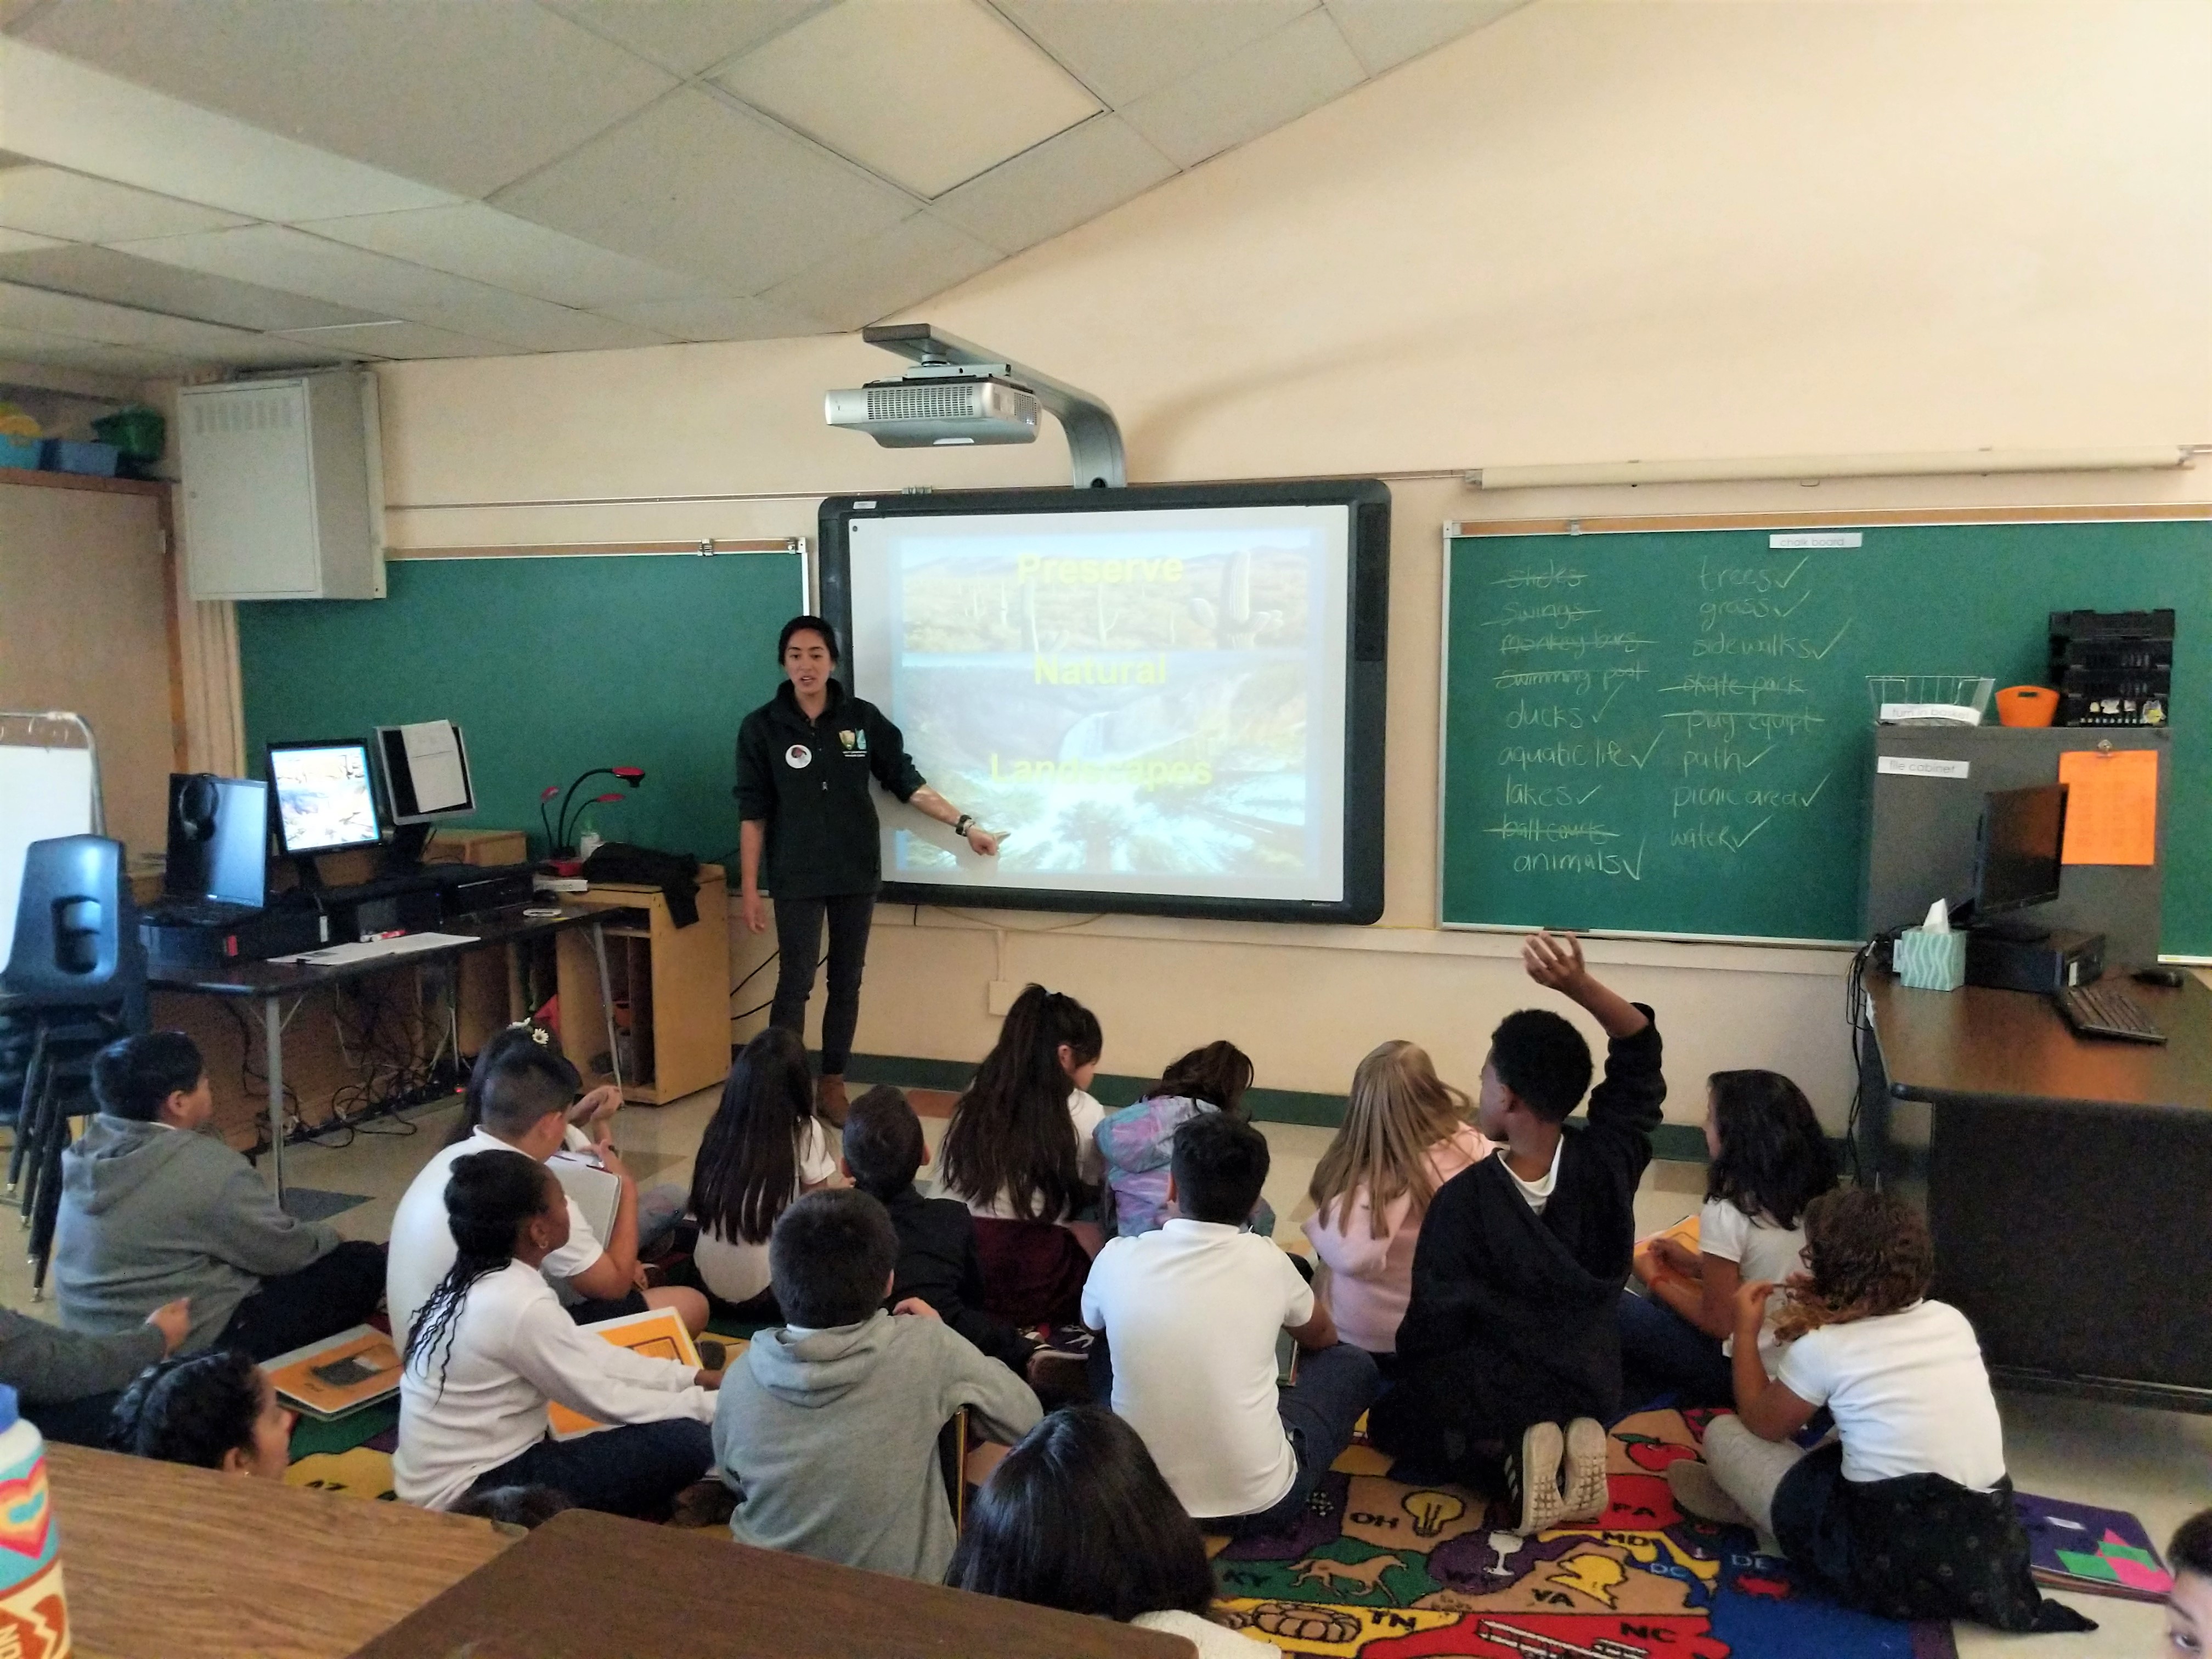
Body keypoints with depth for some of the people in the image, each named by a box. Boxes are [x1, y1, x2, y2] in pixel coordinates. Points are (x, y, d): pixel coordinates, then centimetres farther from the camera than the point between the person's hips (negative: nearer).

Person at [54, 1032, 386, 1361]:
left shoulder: (82, 1155, 0)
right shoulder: (207, 1168, -24)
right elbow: (284, 1253, -12)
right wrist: (327, 1236, 10)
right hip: (192, 1352, -9)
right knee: (365, 1263, 1)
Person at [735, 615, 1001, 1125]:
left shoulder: (863, 718, -1)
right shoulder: (762, 727, -5)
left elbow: (906, 781, 3)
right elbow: (752, 813, -4)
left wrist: (965, 825, -1)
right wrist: (749, 886, -6)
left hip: (856, 874, 3)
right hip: (797, 878, -2)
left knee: (847, 983, 9)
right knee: (795, 984, -3)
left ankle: (833, 1086, 22)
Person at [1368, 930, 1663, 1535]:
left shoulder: (1463, 1198, -25)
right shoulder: (1605, 1164, -16)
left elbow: (1433, 1322, -16)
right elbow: (1640, 1052, -4)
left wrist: (1409, 1380, 5)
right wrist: (1580, 985, -18)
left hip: (1490, 1401, -4)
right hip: (1592, 1394, 5)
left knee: (1391, 1420, 26)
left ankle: (1507, 1452, -3)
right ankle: (1573, 1441, 4)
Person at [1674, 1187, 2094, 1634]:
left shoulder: (1820, 1350, -12)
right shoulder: (1951, 1320, 3)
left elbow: (1761, 1424, 6)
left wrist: (1746, 1330, 14)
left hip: (1890, 1563, -6)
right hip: (1987, 1547, 6)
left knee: (1722, 1433, 7)